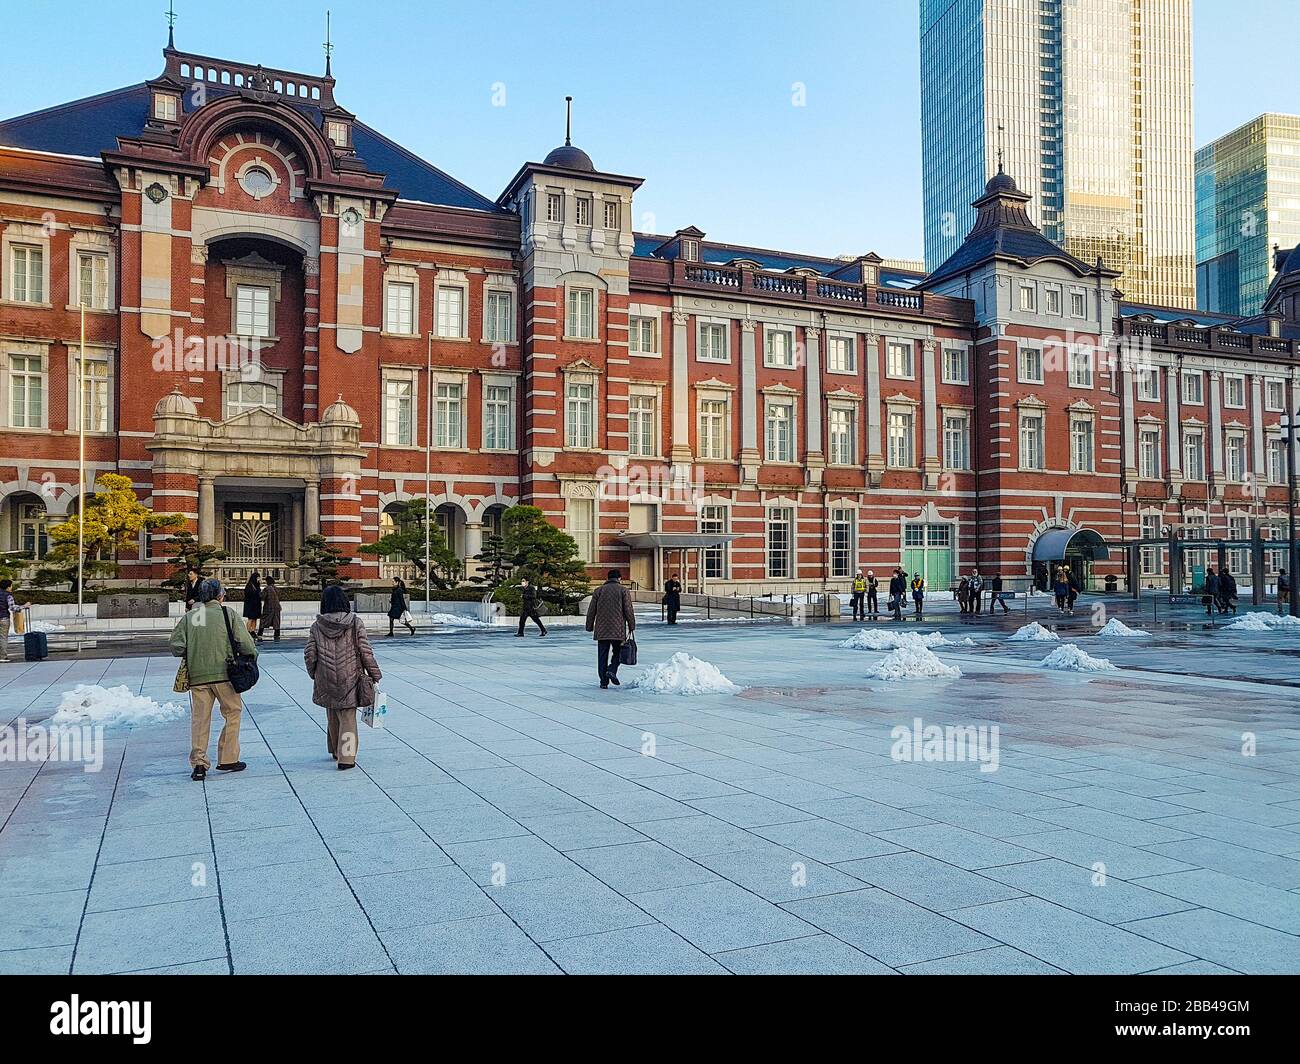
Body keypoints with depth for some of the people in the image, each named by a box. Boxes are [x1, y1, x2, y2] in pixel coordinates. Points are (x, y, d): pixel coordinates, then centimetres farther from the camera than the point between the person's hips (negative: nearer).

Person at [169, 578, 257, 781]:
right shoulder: (228, 613, -2)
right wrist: (253, 653, 10)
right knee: (233, 712, 12)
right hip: (224, 673, -3)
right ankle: (228, 759, 14)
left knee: (199, 718, 9)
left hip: (196, 675, 3)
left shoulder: (188, 617, 7)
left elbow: (176, 648, 1)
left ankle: (198, 763, 6)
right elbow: (244, 643, -9)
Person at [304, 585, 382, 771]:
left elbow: (309, 654, -3)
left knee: (333, 717, 20)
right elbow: (365, 652, -9)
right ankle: (346, 758, -1)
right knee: (348, 718, 4)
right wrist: (375, 675, 1)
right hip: (350, 679, -3)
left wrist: (314, 674, 15)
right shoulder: (355, 623, -9)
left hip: (326, 681, 3)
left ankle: (336, 751, 35)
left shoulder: (317, 626, -3)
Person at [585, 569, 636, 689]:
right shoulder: (623, 590, 1)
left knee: (602, 655, 7)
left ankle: (604, 681, 6)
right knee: (618, 652, 14)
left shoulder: (598, 591, 8)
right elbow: (628, 610, -3)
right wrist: (631, 626, 4)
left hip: (601, 630, 2)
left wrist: (589, 627, 16)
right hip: (618, 630, -2)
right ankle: (612, 670, -10)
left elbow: (591, 611, 8)